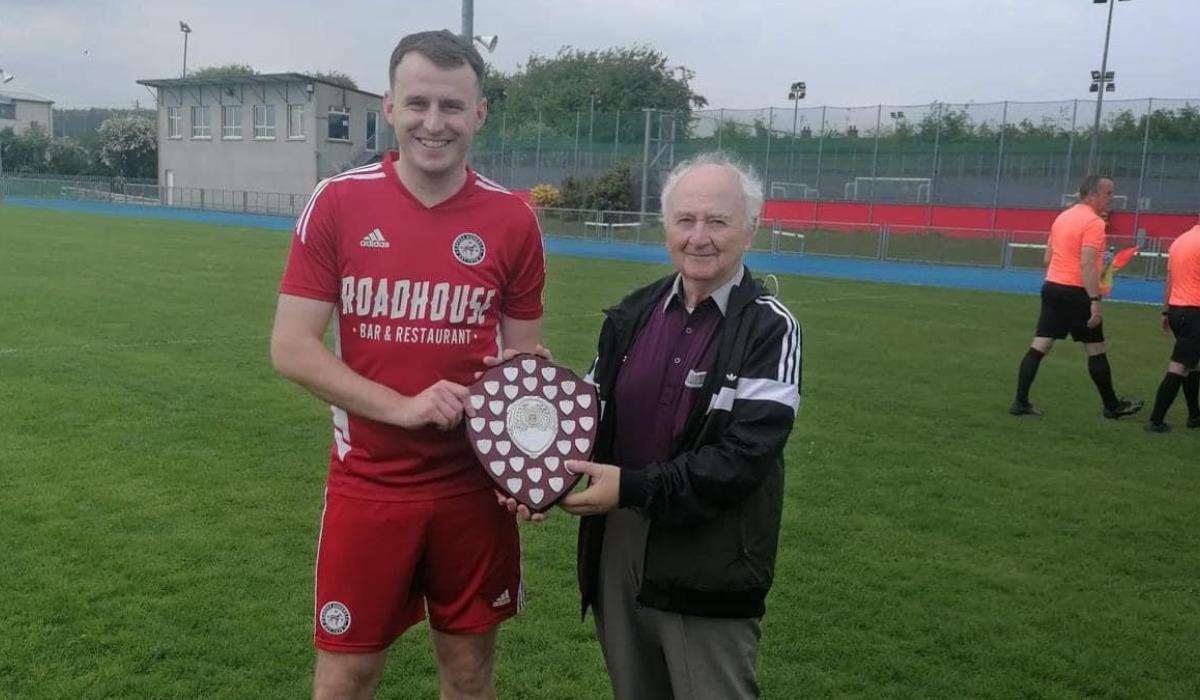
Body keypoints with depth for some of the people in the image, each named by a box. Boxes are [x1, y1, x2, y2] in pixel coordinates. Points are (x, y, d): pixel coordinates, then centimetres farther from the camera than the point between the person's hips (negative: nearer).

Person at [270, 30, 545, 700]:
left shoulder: (513, 219, -3)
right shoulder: (337, 203, -6)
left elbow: (526, 357, 5)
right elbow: (291, 347, -7)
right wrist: (401, 406, -18)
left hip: (475, 486, 1)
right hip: (368, 486, -1)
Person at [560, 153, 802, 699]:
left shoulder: (770, 330, -11)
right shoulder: (632, 314, 6)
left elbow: (743, 458, -18)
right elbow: (592, 413, 10)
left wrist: (632, 488, -22)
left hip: (710, 571, -5)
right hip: (617, 550, 6)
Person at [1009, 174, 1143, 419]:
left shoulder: (1063, 217, 13)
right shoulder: (1093, 222, -13)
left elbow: (1048, 258, 18)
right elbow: (1087, 265, -22)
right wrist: (1096, 300, -23)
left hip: (1052, 287, 8)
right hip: (1076, 292, -8)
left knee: (1039, 346, 4)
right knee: (1096, 350, 6)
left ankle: (1020, 402, 1)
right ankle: (1112, 406, 19)